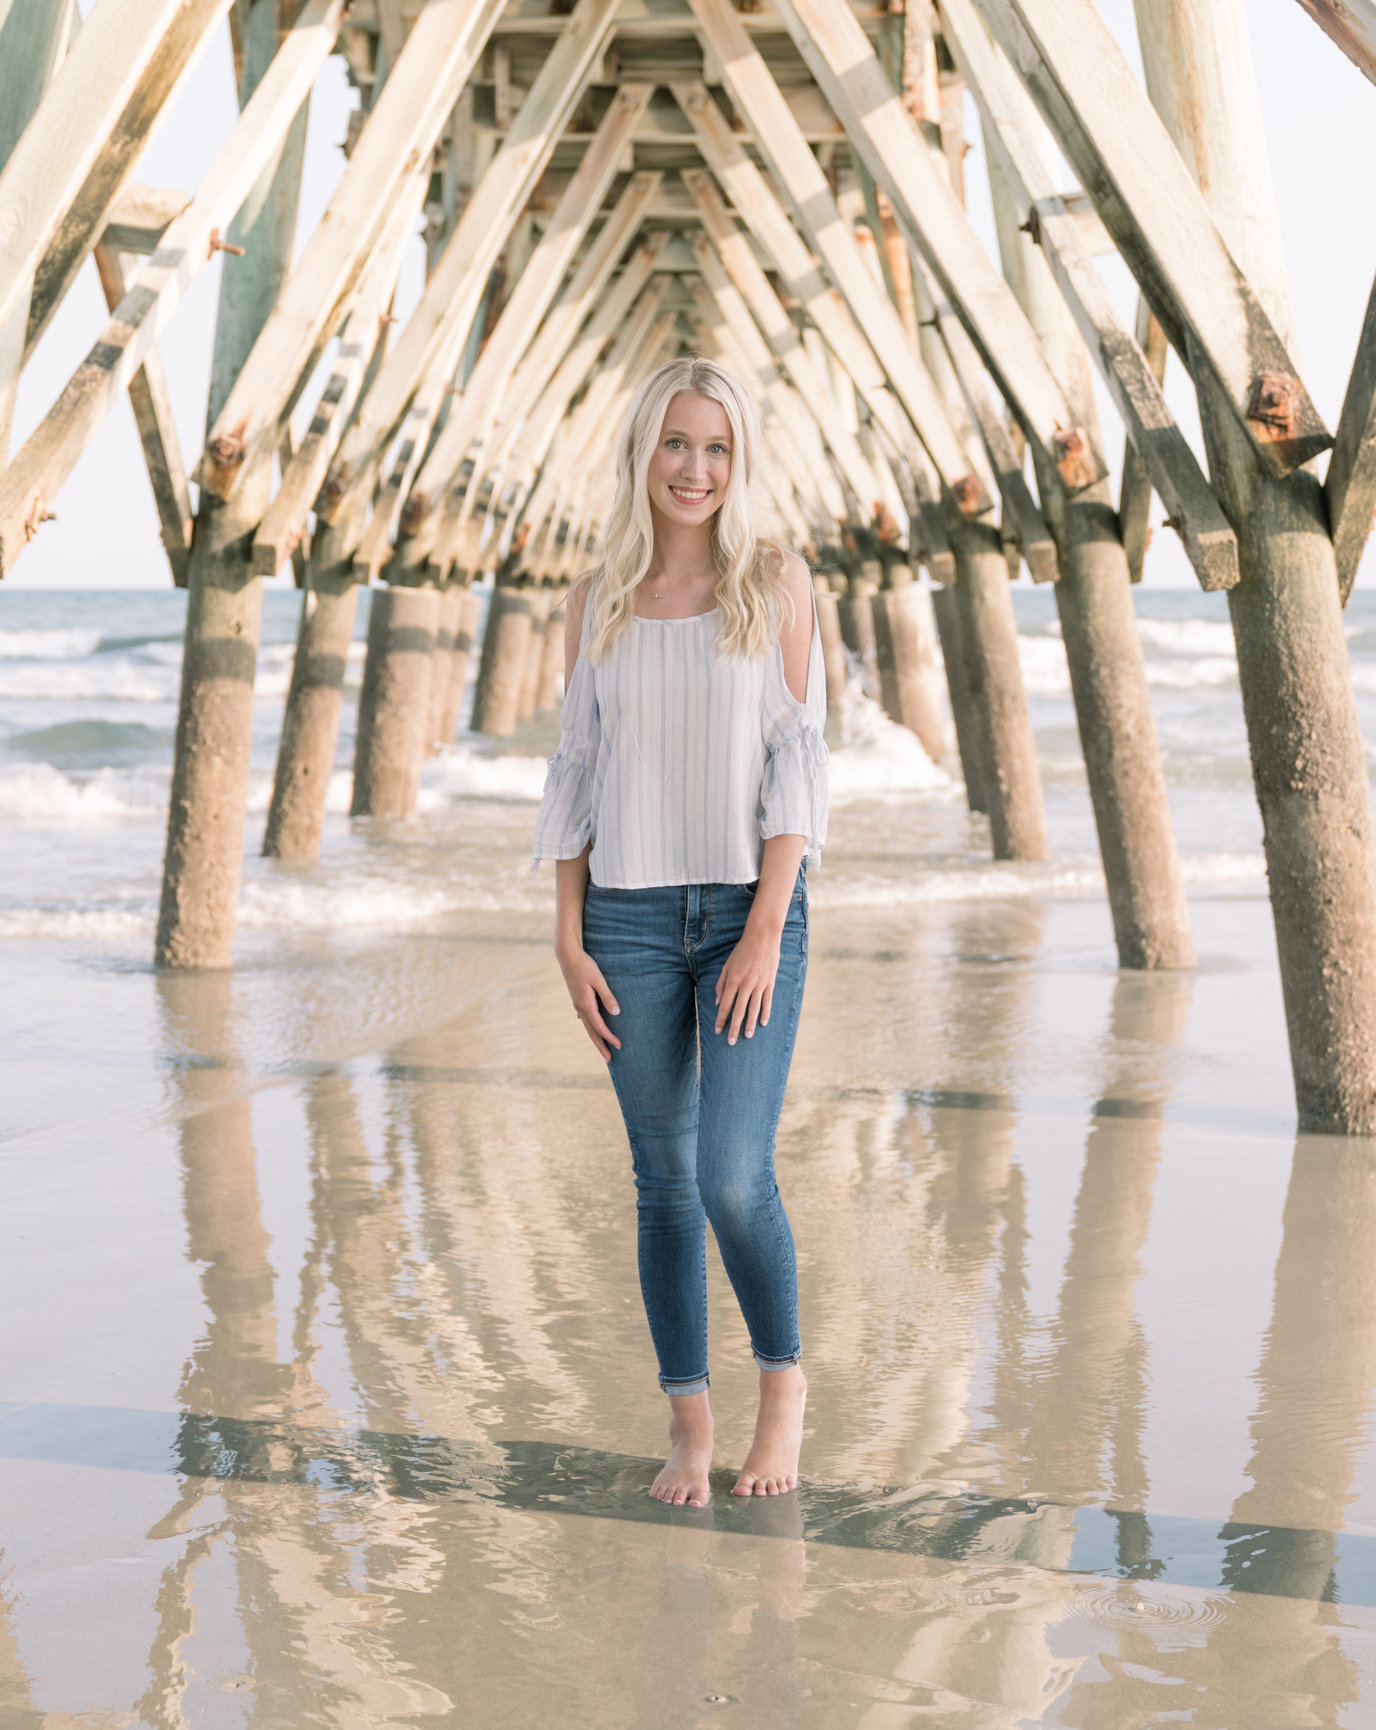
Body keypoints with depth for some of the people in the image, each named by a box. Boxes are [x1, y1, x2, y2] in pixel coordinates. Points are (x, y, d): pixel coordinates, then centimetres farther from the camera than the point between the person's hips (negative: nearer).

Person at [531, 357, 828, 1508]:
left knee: (736, 1179, -11)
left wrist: (766, 933, -12)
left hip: (751, 909, -2)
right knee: (664, 1184, 6)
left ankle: (783, 1381, 15)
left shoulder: (776, 583, 0)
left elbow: (796, 763, -5)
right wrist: (569, 939, 2)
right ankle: (689, 1423, 19)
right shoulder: (598, 601, 8)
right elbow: (578, 773, 9)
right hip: (631, 916, 3)